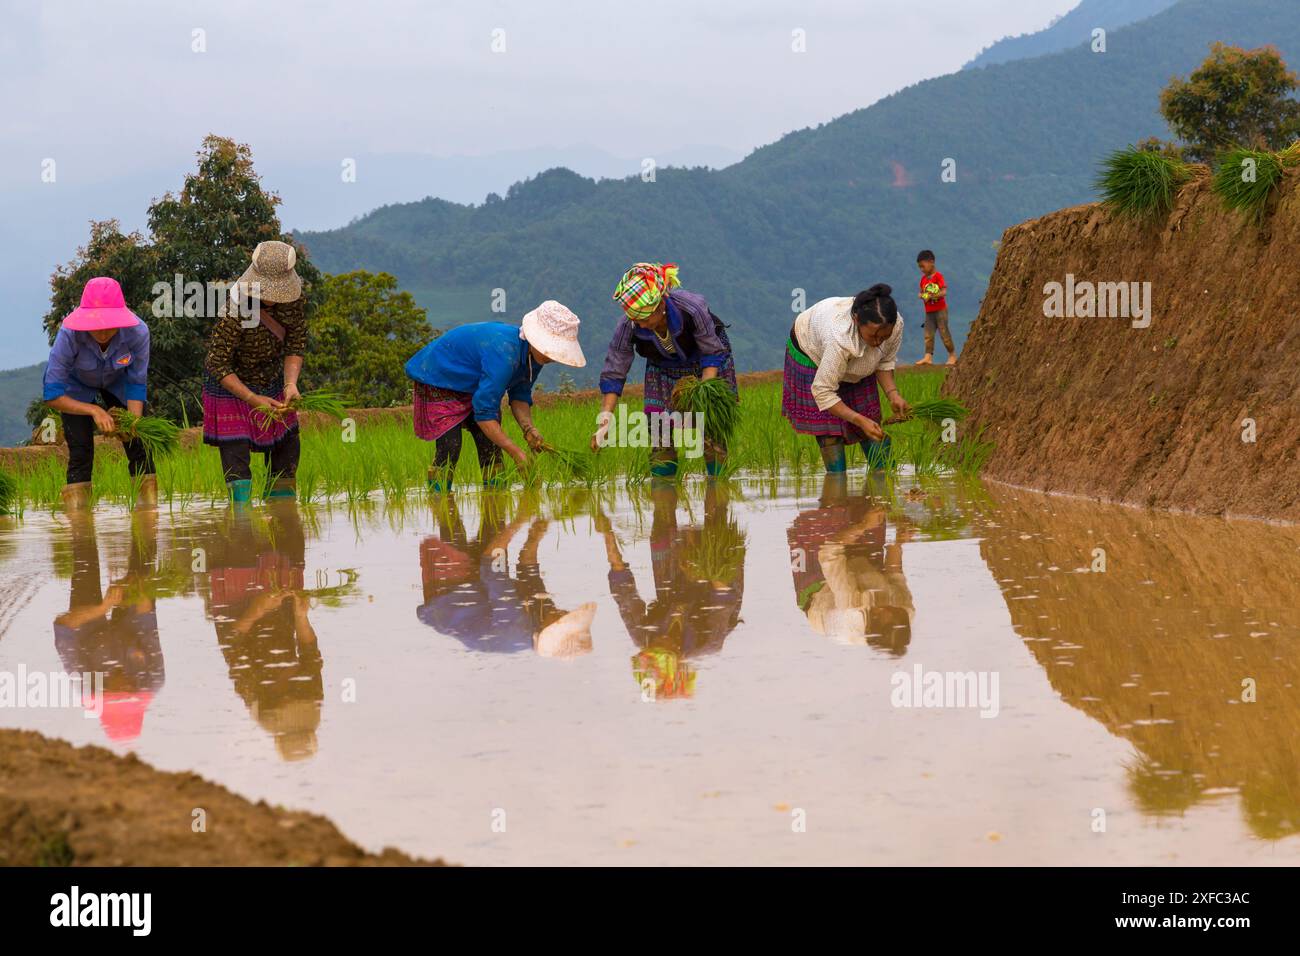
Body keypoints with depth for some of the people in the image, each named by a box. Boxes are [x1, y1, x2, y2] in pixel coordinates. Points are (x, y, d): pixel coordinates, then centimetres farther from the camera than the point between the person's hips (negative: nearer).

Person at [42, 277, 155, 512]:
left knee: (137, 445, -7)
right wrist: (94, 410, -41)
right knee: (80, 453, -13)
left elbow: (137, 384, -17)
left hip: (117, 382, 2)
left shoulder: (137, 332, -33)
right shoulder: (69, 334, -39)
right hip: (76, 387, -2)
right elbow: (52, 395, -32)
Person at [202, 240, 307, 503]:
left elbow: (296, 343, -8)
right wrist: (252, 399, -34)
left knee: (286, 449, 12)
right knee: (236, 454, -12)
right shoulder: (236, 309, -32)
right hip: (231, 384, -6)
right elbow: (218, 363, -28)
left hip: (271, 383, 6)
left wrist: (291, 383, -25)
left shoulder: (292, 298, -15)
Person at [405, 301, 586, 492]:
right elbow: (484, 413, -36)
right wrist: (516, 453, -35)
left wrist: (528, 428, -18)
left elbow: (520, 396, 3)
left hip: (473, 385, 8)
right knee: (449, 448, -19)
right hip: (437, 379, -8)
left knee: (491, 446, -2)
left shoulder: (535, 354, -12)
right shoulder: (503, 353, -39)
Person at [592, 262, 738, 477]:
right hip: (663, 370, 2)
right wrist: (605, 419, -29)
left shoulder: (693, 308, -38)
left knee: (713, 441, -5)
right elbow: (613, 375, -20)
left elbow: (713, 354, -23)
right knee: (661, 443, -7)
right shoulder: (627, 327, -30)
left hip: (707, 366, -2)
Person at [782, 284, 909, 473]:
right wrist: (860, 421, -44)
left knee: (873, 423, -1)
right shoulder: (839, 336, -48)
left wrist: (893, 394, -26)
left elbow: (885, 363, -9)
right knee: (829, 426, -12)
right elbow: (823, 392, -39)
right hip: (811, 353, -5)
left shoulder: (895, 325, -32)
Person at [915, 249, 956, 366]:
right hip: (929, 311, 7)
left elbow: (944, 292, -18)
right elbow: (922, 293, 15)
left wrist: (931, 296, -25)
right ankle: (928, 357, -1)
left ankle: (952, 354, 11)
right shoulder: (923, 279, 10)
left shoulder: (938, 276, -11)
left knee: (944, 332, -1)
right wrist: (921, 295, -8)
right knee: (928, 335, 0)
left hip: (940, 310, -7)